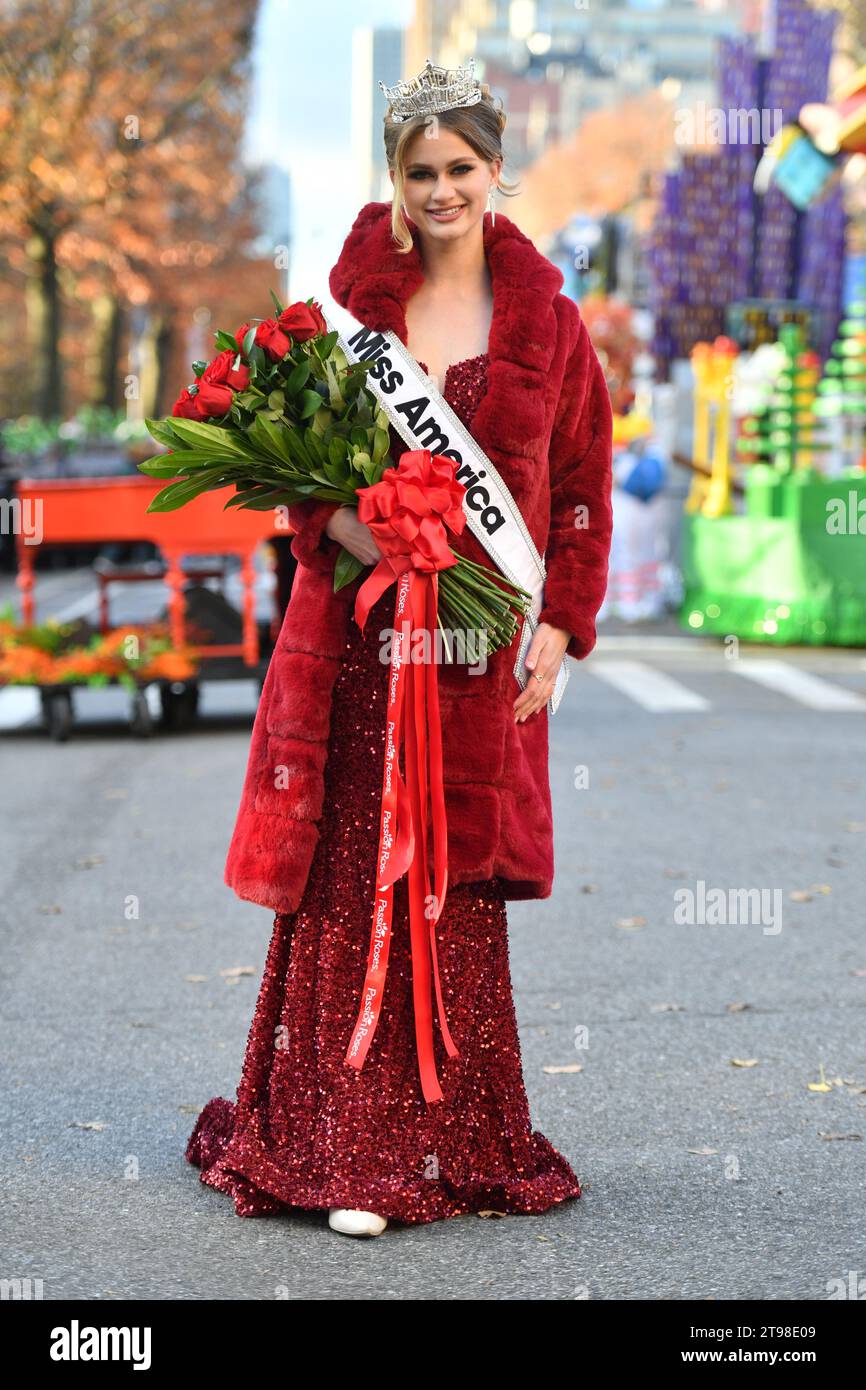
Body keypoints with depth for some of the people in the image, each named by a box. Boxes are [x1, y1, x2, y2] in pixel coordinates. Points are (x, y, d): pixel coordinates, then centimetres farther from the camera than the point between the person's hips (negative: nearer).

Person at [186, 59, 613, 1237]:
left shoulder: (547, 323, 6)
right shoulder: (354, 298, 5)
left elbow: (584, 488, 8)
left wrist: (561, 624, -1)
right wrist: (336, 517, -12)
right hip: (361, 632, 0)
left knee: (456, 889, 4)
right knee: (354, 884, -2)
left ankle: (453, 1144, 16)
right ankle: (352, 1152, 5)